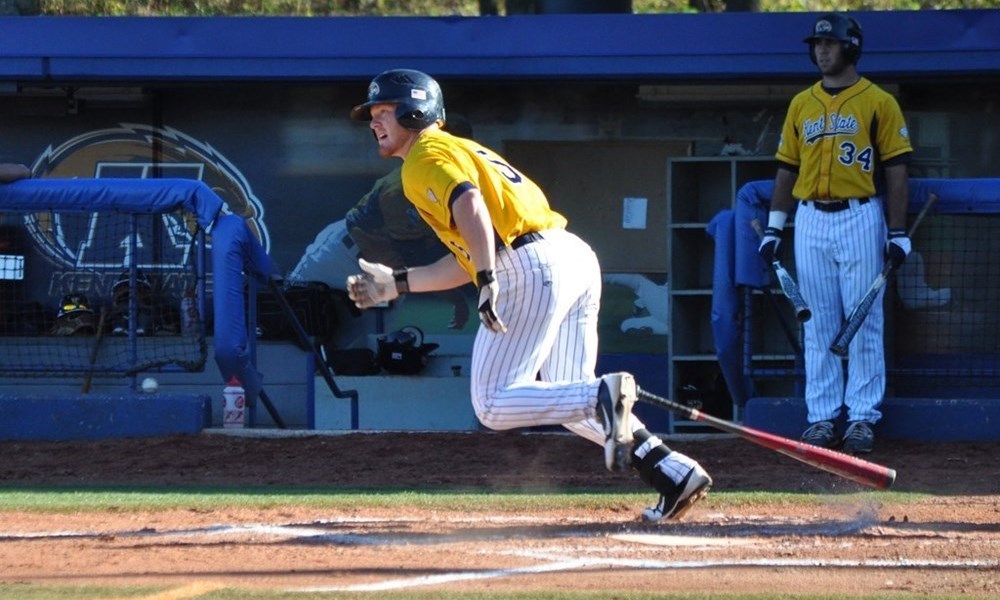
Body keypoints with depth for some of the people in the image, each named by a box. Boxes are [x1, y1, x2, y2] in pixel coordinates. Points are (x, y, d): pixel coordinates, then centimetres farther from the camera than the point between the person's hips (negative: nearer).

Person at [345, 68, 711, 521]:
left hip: (533, 268, -9)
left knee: (493, 405, -7)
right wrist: (396, 284, 33)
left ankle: (604, 396, -24)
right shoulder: (459, 149, 31)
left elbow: (469, 204, -20)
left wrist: (487, 280, -29)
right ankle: (672, 472, 5)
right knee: (569, 403, 17)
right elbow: (467, 258, 31)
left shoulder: (427, 156, 2)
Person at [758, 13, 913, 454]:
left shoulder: (878, 103, 0)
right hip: (810, 221, 4)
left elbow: (896, 171, -2)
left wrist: (898, 233, -8)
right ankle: (821, 417, 8)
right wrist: (773, 228, 7)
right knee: (818, 324, 5)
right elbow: (787, 169, 15)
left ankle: (862, 417, 1)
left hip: (860, 219, -4)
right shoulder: (801, 105, 13)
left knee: (864, 323, -3)